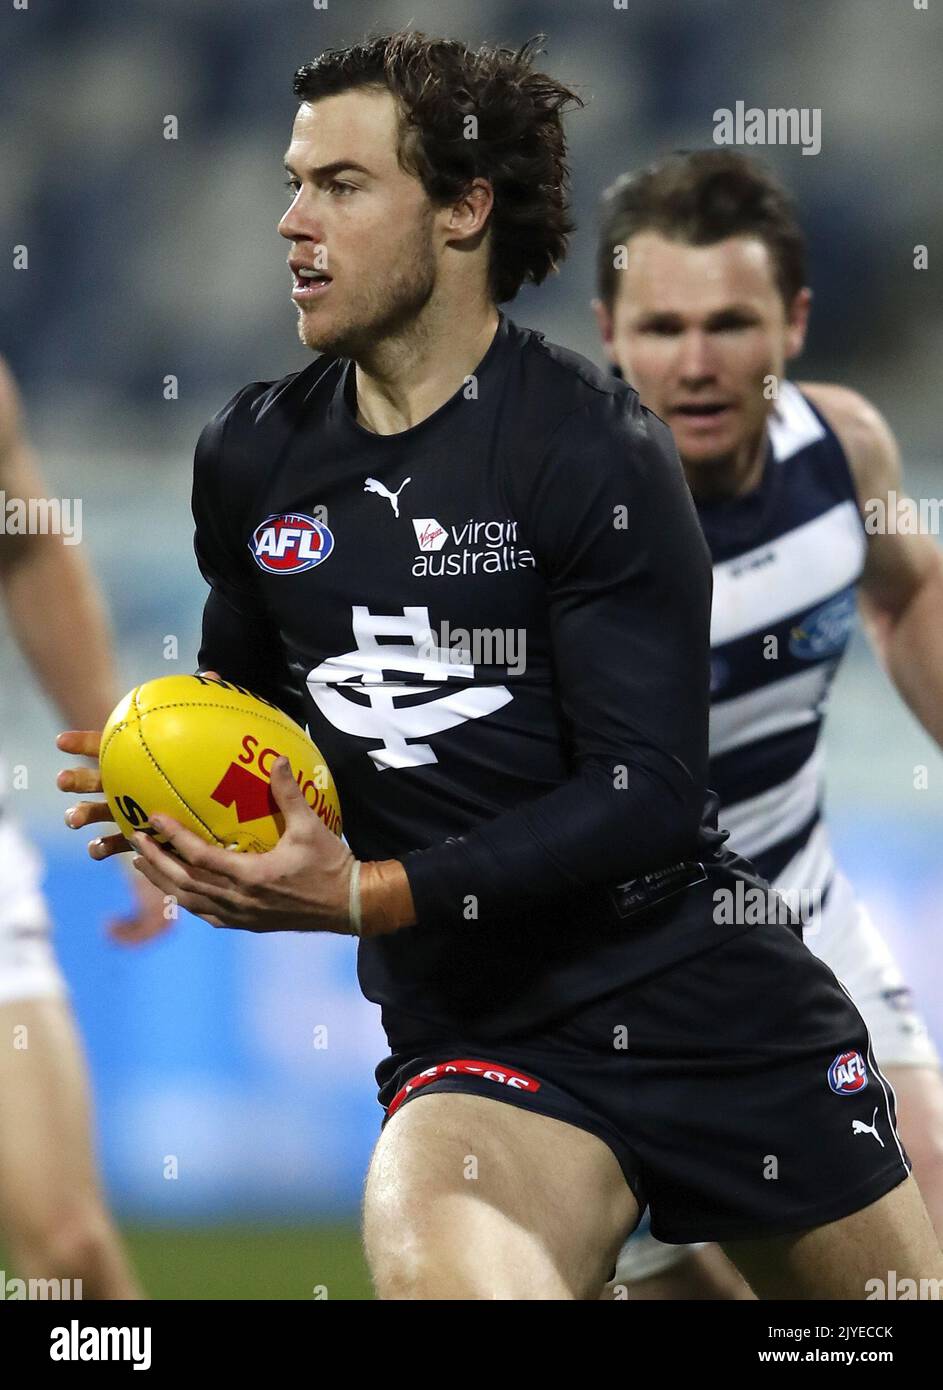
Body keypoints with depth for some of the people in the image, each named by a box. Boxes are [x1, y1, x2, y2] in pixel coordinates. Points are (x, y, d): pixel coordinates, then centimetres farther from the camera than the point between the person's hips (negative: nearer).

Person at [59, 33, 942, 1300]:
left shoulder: (594, 448, -10)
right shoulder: (251, 456, 6)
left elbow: (649, 794, -15)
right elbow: (248, 686, 24)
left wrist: (364, 896, -21)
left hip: (717, 1008, -1)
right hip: (478, 1049, 1)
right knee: (435, 1266, -33)